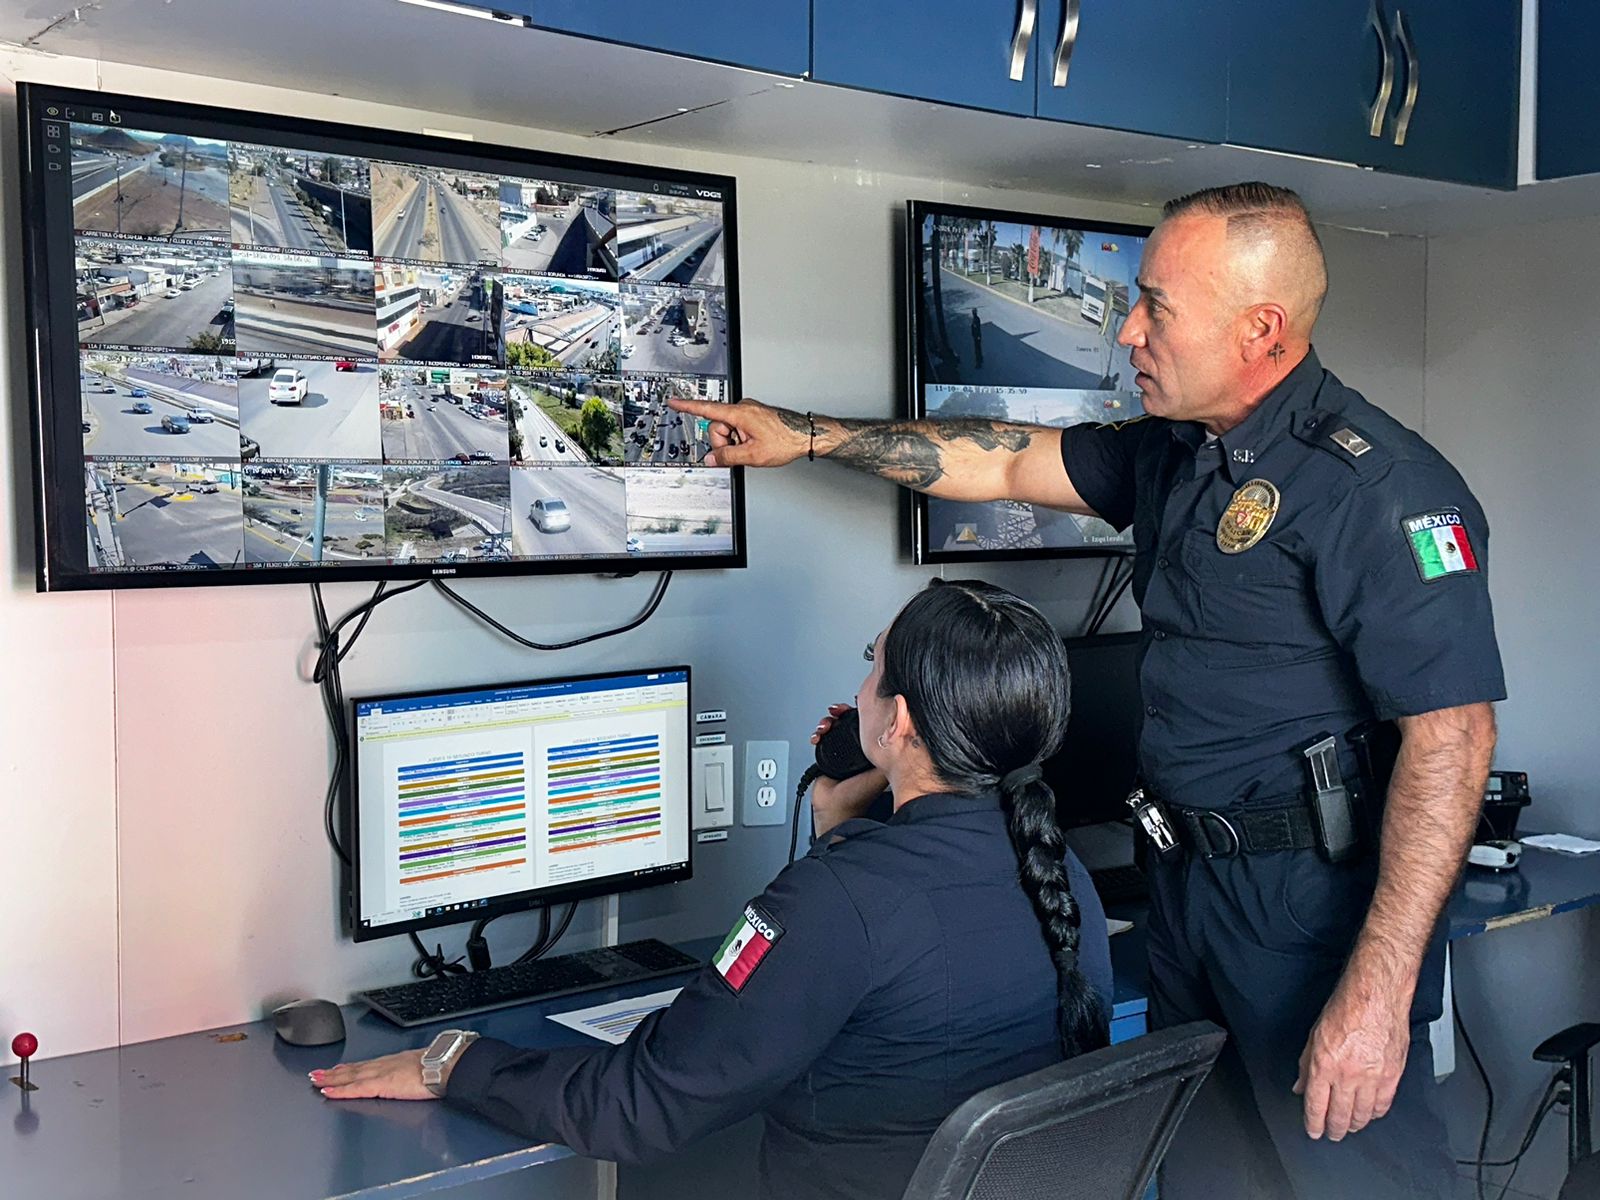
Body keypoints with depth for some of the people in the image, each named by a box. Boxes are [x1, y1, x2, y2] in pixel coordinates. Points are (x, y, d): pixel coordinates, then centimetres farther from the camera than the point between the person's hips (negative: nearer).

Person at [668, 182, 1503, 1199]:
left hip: (1324, 894, -8)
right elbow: (1002, 462, 18)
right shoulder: (1172, 453, 9)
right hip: (1191, 876, 8)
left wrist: (1378, 989, -27)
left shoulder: (1377, 484, -18)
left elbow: (1450, 734, -23)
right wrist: (804, 436, 17)